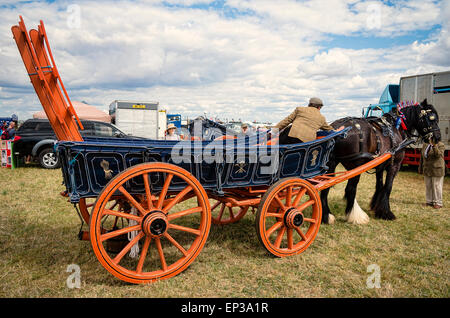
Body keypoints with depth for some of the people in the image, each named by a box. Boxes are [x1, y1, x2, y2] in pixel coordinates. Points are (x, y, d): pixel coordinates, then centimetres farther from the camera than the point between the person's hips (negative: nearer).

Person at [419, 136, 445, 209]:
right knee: (428, 186, 12)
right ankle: (429, 201, 22)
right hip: (427, 170, 6)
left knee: (436, 186, 0)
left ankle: (438, 203, 9)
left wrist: (434, 145, -37)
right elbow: (422, 156, 15)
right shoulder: (425, 144, 8)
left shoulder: (440, 145, -9)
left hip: (436, 170, -6)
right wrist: (420, 168, 16)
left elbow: (439, 154, -26)